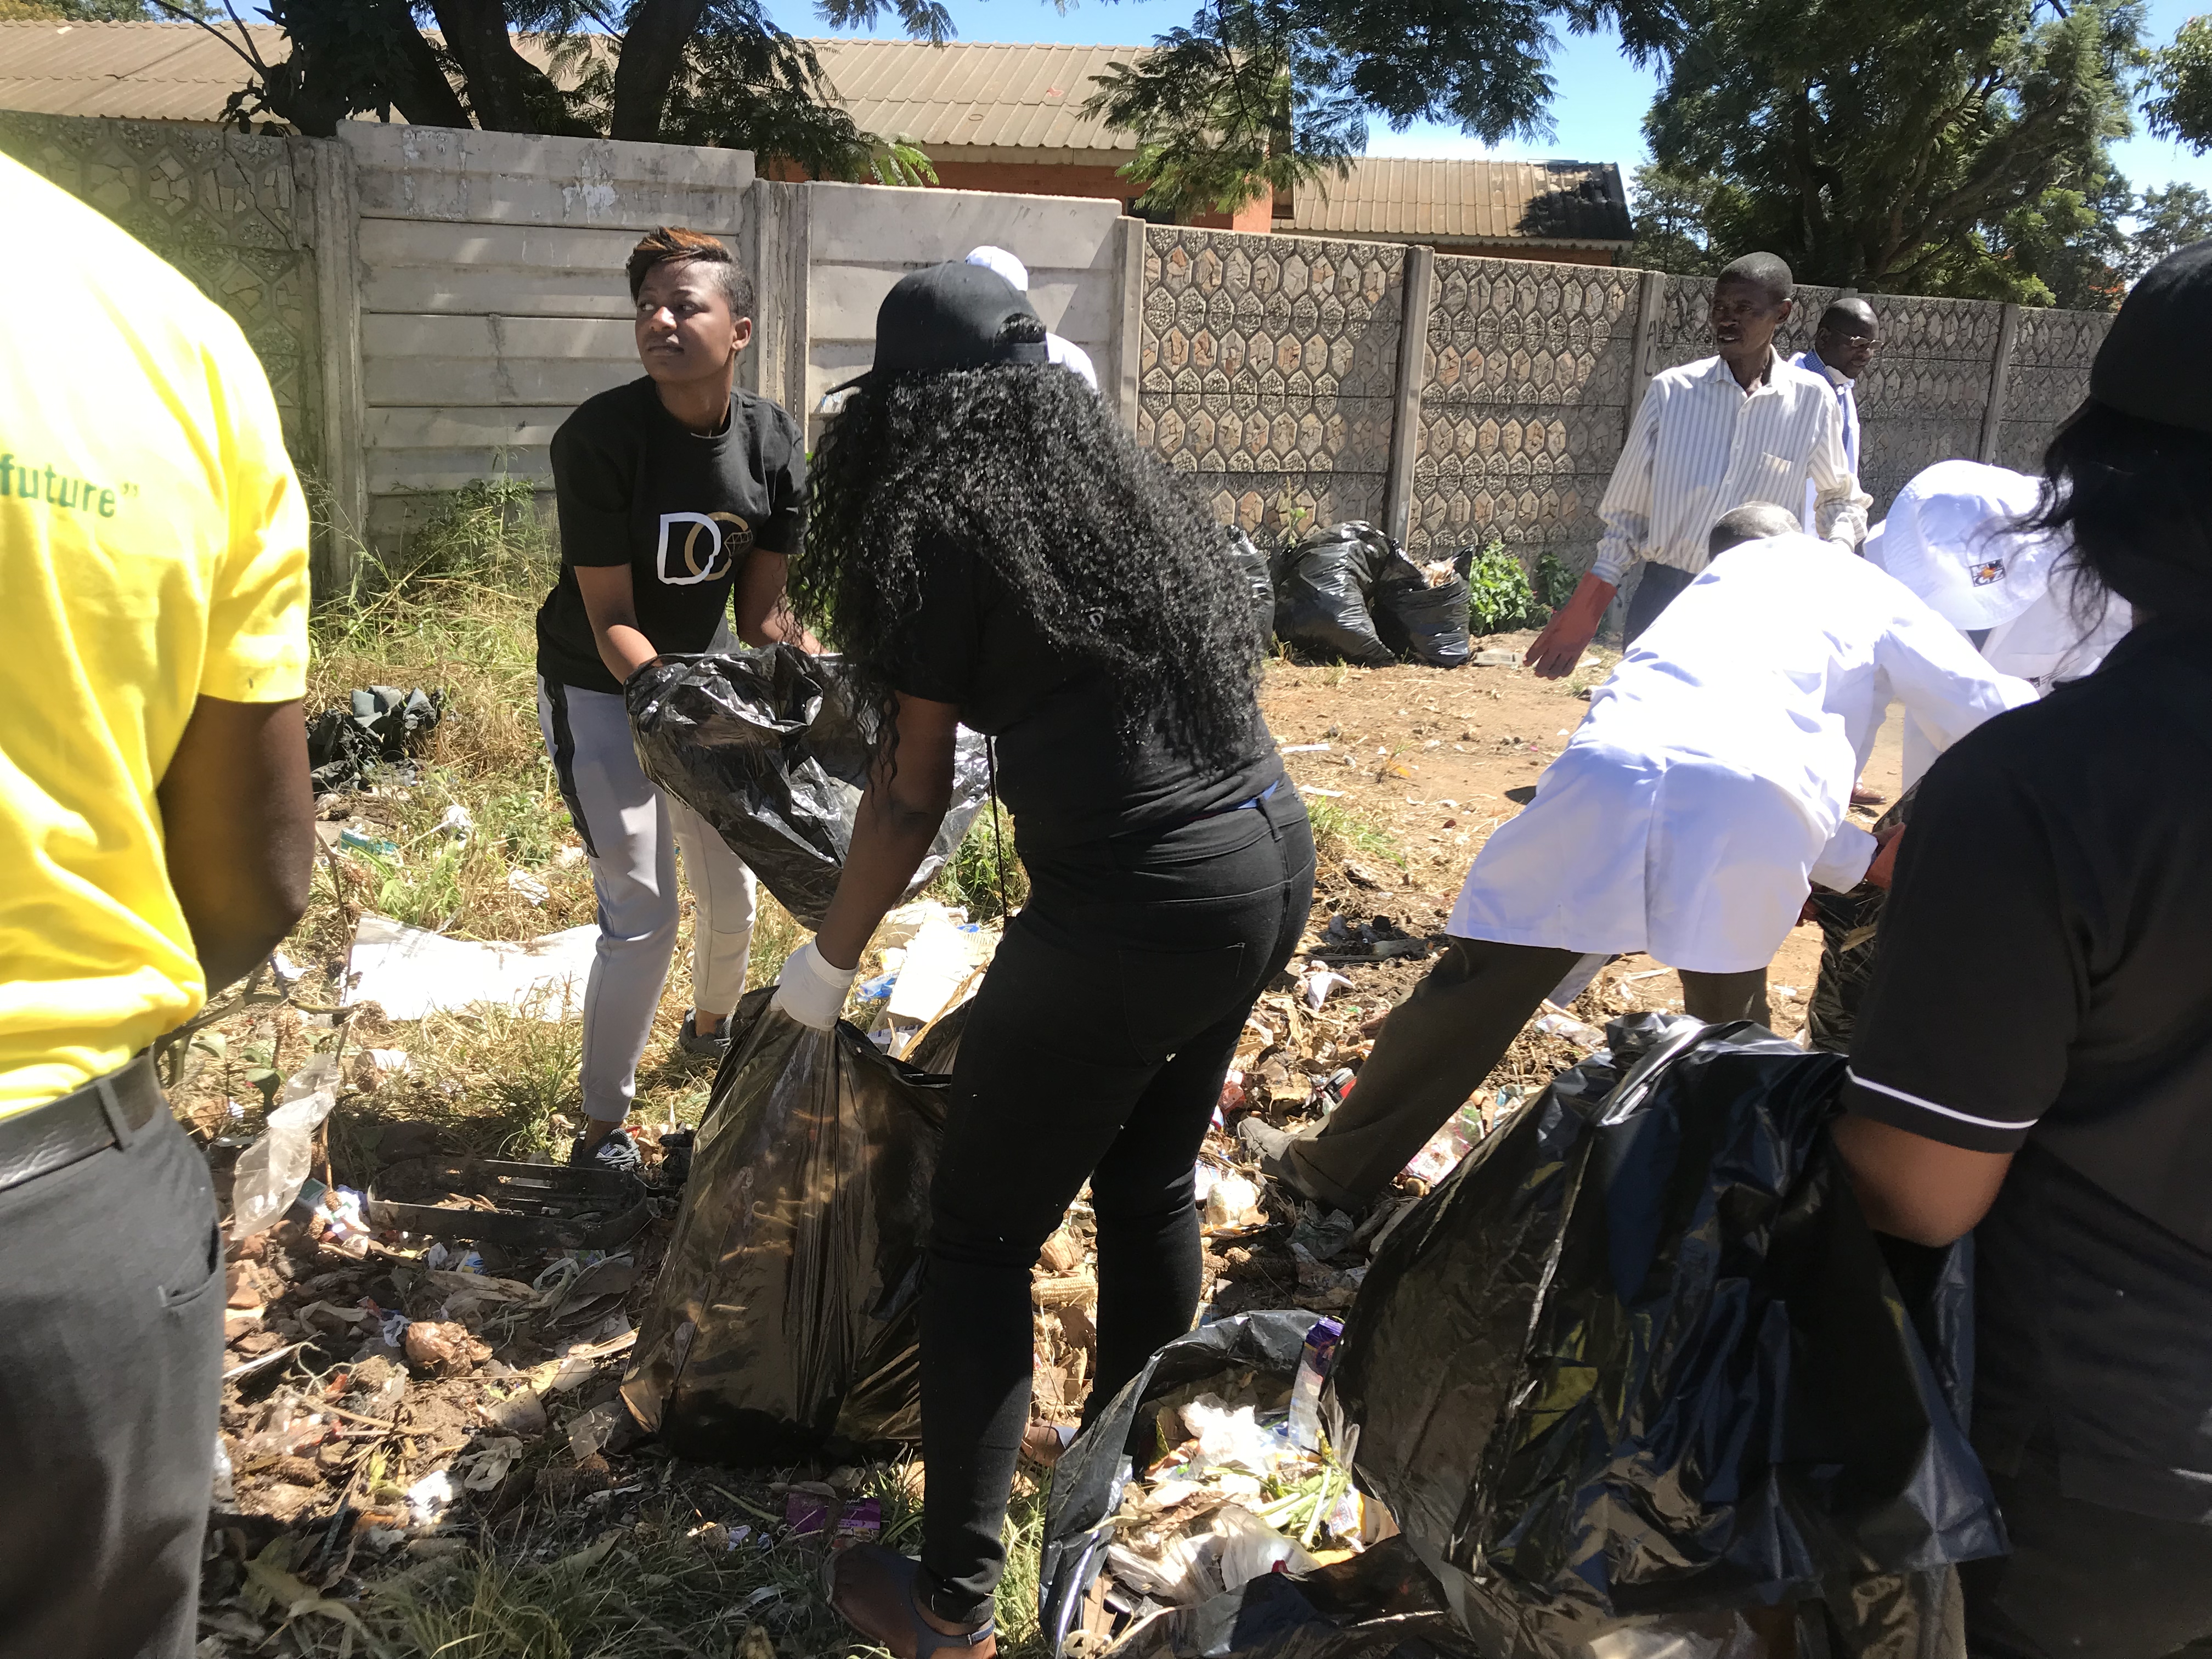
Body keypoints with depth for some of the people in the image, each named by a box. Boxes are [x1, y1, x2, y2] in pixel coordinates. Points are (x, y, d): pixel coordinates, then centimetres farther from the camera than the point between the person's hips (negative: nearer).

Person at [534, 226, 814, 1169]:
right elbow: (611, 622, -23)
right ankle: (602, 1128, 11)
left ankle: (711, 1027, 49)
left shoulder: (774, 446, -10)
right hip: (603, 692, -5)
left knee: (732, 888, 16)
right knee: (643, 913, -7)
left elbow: (762, 609, -4)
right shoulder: (600, 439, -24)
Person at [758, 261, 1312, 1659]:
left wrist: (827, 965, 11)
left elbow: (913, 797, -2)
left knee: (983, 1240, 7)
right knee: (1150, 1184, 24)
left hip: (1140, 901, -8)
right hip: (1279, 857, 8)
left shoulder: (942, 528, -4)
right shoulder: (1131, 491, 16)